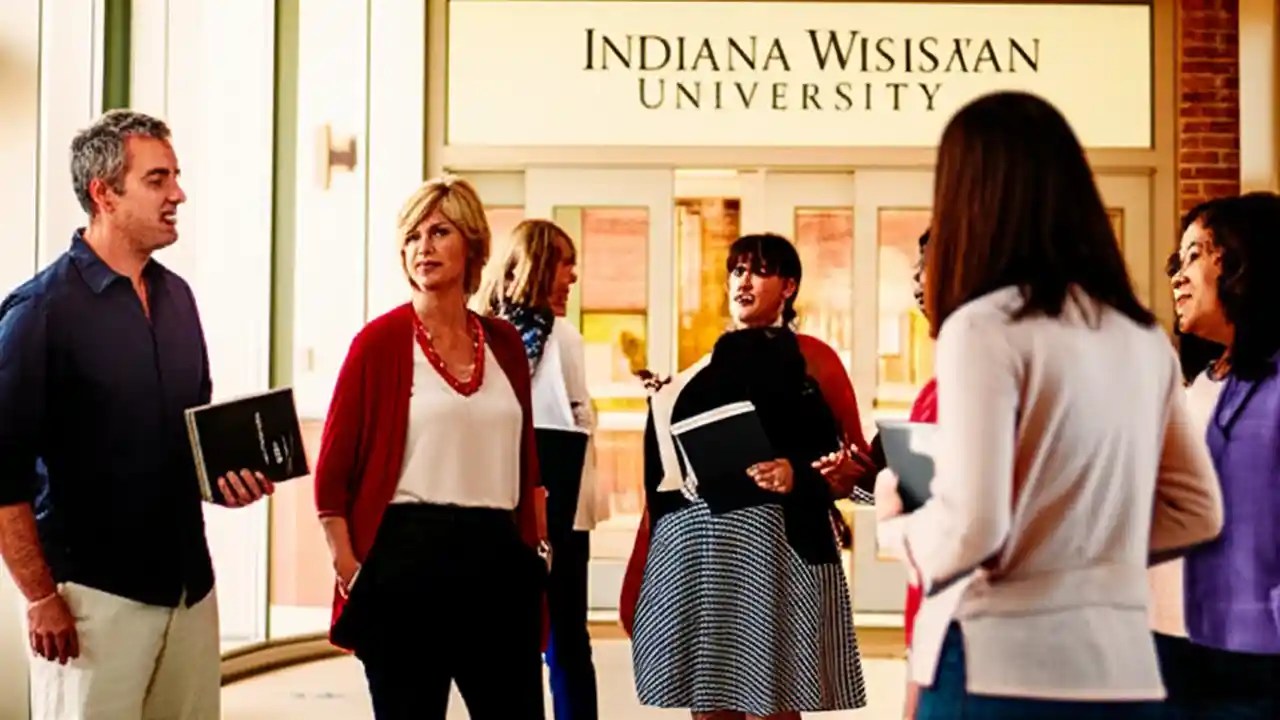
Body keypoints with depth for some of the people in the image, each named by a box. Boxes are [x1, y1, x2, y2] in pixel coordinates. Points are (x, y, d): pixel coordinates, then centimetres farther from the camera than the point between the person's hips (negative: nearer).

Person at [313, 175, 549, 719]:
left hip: (499, 559, 4)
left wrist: (537, 548, 11)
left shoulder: (504, 342, 9)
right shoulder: (380, 340, -4)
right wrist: (351, 570, -8)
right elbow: (332, 471, -4)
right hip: (407, 557, -4)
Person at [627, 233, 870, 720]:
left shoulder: (810, 359, 2)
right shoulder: (705, 367, 17)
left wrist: (797, 476, -20)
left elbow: (850, 461, -4)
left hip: (777, 541, -5)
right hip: (698, 545, 5)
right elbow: (667, 460, 19)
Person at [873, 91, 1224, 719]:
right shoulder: (1144, 337, 8)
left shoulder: (985, 328, -13)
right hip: (1123, 667, 6)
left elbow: (971, 529, -18)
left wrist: (894, 526, 1)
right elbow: (1196, 511, 14)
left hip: (1005, 668, -6)